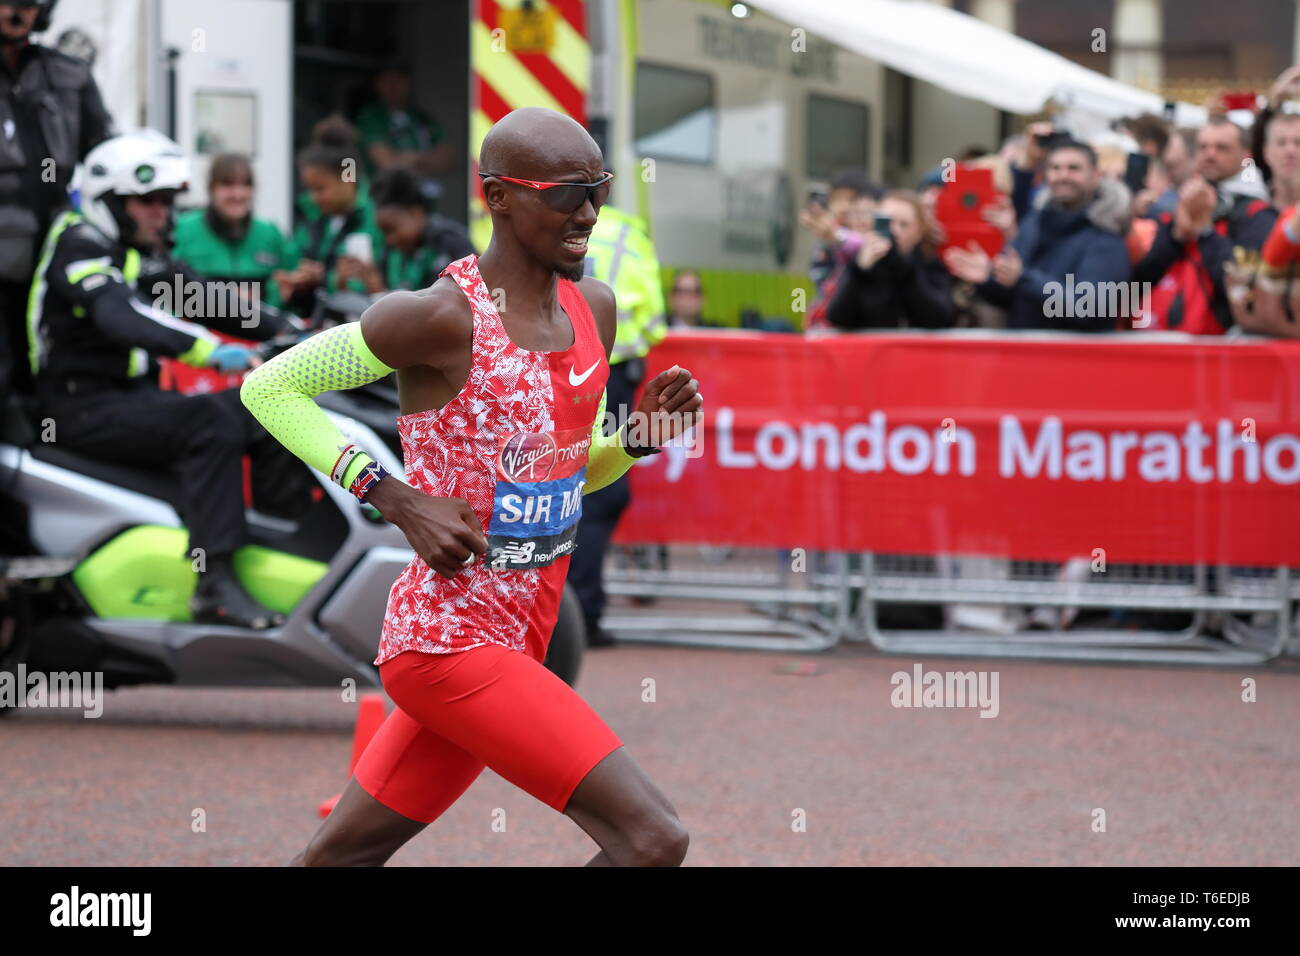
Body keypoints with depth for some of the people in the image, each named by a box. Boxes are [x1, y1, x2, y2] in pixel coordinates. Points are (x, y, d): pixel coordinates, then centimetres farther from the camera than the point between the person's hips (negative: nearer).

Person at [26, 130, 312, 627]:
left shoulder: (144, 255, 17)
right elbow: (120, 316, -31)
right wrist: (207, 351, -44)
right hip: (85, 409, -9)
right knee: (210, 421, -31)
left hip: (137, 397, 9)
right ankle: (214, 585, -36)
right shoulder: (79, 245, -12)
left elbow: (208, 301, 13)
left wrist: (289, 330, -3)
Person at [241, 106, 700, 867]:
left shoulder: (593, 308, 8)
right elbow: (269, 387, -7)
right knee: (654, 839, -16)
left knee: (342, 856, 16)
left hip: (520, 640, 8)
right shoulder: (442, 317, -16)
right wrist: (398, 499, -15)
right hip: (449, 640, -8)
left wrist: (643, 434, 0)